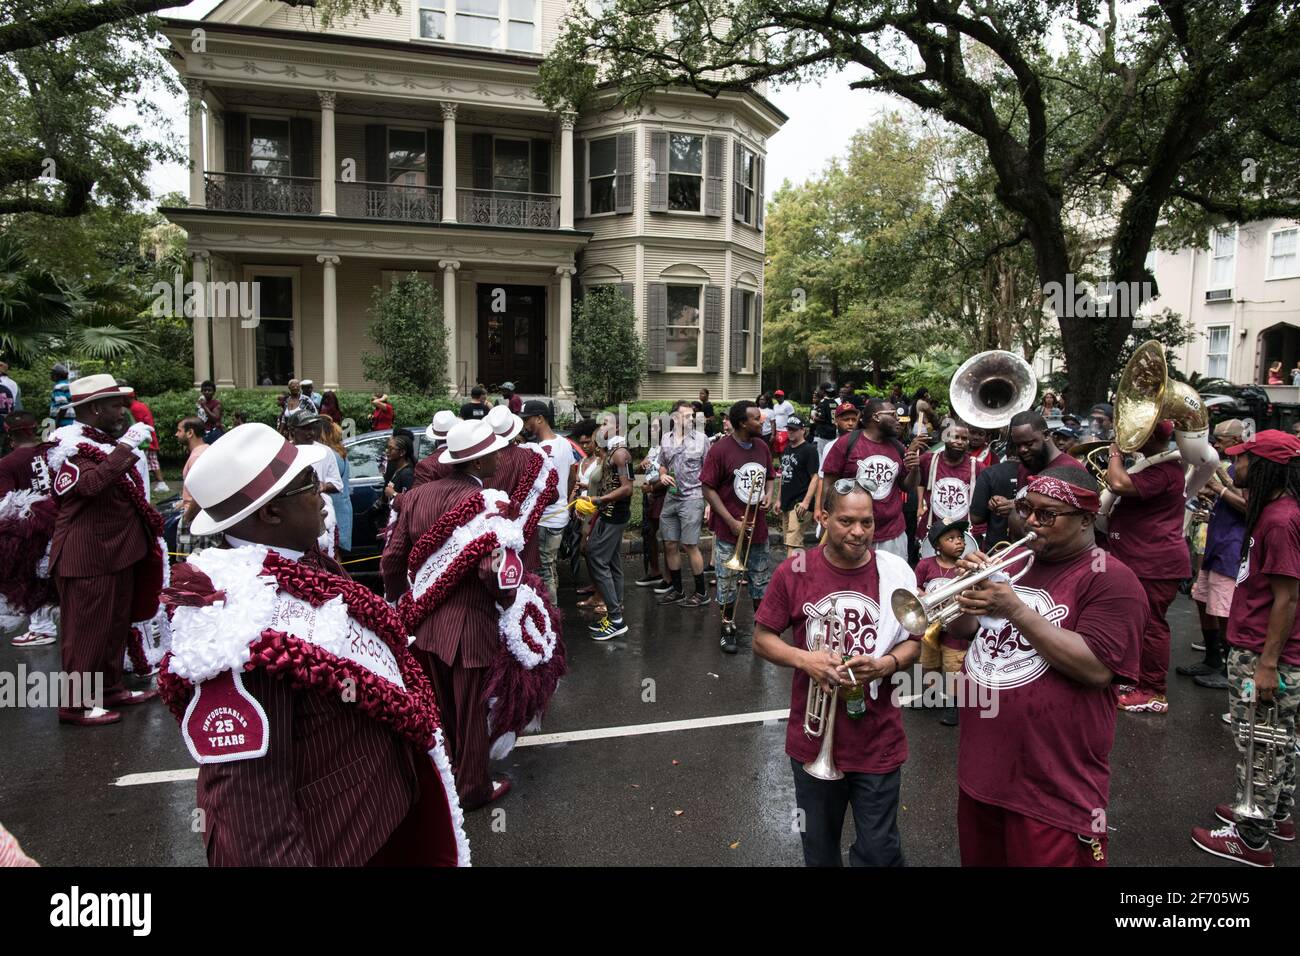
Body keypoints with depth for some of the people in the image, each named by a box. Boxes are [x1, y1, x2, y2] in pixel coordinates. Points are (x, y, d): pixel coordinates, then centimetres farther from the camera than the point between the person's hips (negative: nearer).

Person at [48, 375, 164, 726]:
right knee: (87, 630, -1)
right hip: (88, 555, -9)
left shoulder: (105, 442, 14)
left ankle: (110, 689, 29)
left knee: (117, 624, 17)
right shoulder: (73, 447, -16)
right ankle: (75, 704, 9)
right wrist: (125, 446, -36)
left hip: (119, 550, 10)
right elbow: (91, 484, -36)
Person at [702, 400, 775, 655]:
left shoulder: (762, 447, 4)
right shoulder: (720, 450, -14)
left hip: (758, 528, 5)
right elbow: (708, 489, -12)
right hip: (729, 530, -5)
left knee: (761, 581, 14)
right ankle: (728, 629, 25)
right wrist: (732, 522, -15)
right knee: (727, 583, 8)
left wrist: (769, 495, -4)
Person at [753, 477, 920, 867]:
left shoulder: (897, 572, -7)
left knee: (879, 849, 12)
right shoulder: (794, 571, -9)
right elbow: (762, 639, -2)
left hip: (878, 740, 0)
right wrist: (804, 659, -20)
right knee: (818, 845, 21)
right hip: (813, 737, 1)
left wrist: (886, 664, -19)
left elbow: (915, 641, 2)